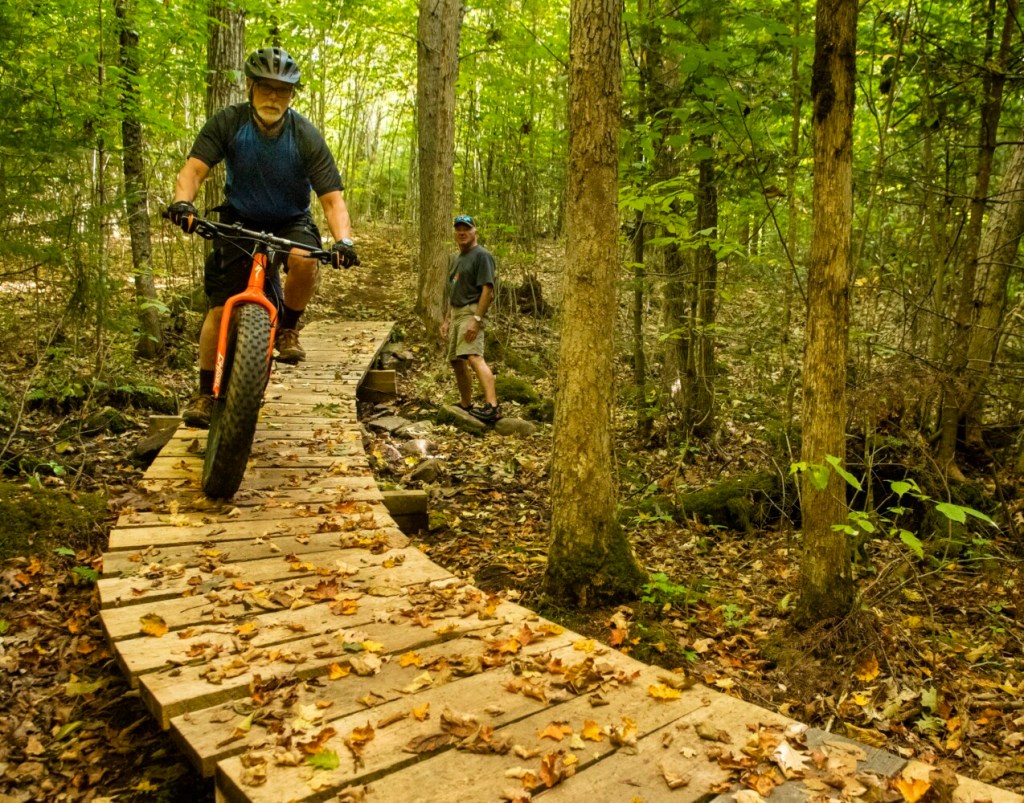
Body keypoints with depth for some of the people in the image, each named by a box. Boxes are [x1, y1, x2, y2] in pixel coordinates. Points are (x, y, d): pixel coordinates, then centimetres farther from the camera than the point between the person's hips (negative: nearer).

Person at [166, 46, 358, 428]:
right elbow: (194, 169, -22)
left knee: (304, 260, -36)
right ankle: (206, 395, 4)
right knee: (220, 308, -9)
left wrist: (343, 240, -39)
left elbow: (332, 198, -21)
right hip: (239, 221, 1)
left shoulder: (306, 136, -17)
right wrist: (182, 202, -44)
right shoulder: (227, 123, -14)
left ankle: (288, 328, -7)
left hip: (291, 223, -1)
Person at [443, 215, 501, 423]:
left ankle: (492, 405, -39)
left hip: (471, 312, -10)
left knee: (473, 356, -27)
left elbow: (487, 290, -17)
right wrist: (448, 317, 24)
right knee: (456, 361, 14)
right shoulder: (455, 258, 21)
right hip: (456, 312, 10)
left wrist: (477, 319, -24)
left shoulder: (482, 255, -8)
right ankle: (466, 405, 28)